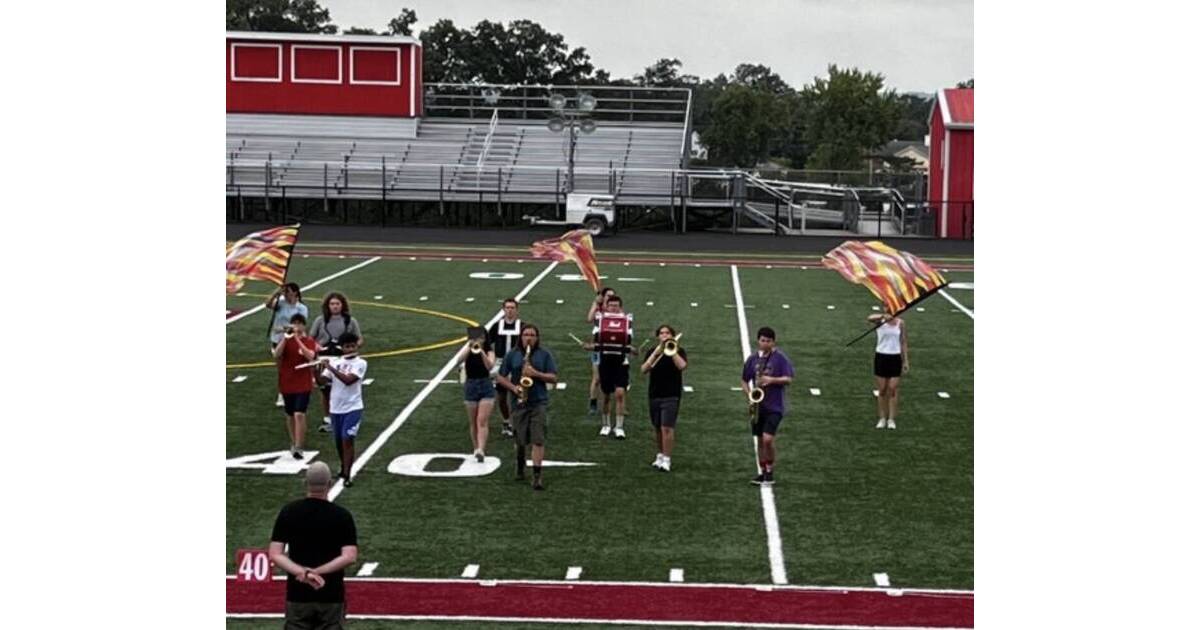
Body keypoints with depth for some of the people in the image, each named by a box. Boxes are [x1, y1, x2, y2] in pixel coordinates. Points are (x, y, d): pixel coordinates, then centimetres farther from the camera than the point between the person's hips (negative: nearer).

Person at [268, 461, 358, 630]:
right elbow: (350, 557, -14)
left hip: (297, 597, 1)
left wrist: (302, 572, -14)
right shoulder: (342, 515, -6)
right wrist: (317, 571, -14)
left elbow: (274, 554, -7)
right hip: (332, 597, -1)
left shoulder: (288, 512, -2)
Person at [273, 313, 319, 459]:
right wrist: (286, 337, -22)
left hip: (303, 384, -3)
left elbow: (310, 356, -23)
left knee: (299, 414, -16)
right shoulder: (285, 339, 1)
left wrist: (298, 339, -25)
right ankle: (294, 443, 31)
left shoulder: (309, 341, -3)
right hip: (287, 383, 3)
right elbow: (277, 355, -15)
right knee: (290, 415, 14)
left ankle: (298, 447, -15)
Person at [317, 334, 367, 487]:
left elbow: (348, 380, -23)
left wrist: (330, 367, -22)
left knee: (347, 440, -13)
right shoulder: (334, 361, 5)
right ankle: (344, 467, 37)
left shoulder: (360, 363, -8)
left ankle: (346, 475, -11)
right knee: (338, 441, 16)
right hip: (335, 408, 5)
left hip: (352, 408, -5)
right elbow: (322, 380, -1)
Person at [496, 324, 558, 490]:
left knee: (539, 439, -11)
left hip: (538, 402, -1)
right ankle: (520, 468, 35)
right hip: (519, 402, 1)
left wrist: (536, 373, -15)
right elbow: (500, 377, 7)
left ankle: (537, 476, -12)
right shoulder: (512, 355, 7)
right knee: (520, 440, 10)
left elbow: (554, 377, 0)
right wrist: (513, 387, -10)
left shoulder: (545, 355, 5)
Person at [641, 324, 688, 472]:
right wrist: (656, 353, -15)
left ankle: (666, 460, -10)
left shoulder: (679, 351, 0)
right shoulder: (653, 351, 8)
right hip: (654, 395, 4)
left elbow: (682, 366, -20)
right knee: (657, 428, 12)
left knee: (667, 428, -13)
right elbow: (644, 370, -6)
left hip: (671, 395, -4)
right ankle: (660, 455, 28)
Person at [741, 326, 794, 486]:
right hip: (758, 406, 5)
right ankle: (763, 473, 20)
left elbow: (788, 380, -7)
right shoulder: (752, 359, 6)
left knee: (768, 439, -16)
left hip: (774, 407, -5)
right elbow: (744, 381, 12)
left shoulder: (780, 358, -5)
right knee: (760, 440, 10)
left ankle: (770, 472, 0)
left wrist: (772, 380, -21)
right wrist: (749, 394, -6)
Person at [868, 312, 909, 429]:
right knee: (882, 390, 3)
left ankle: (891, 419, 5)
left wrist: (905, 361, 4)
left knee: (893, 389, -1)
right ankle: (882, 418, 12)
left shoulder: (900, 323, 2)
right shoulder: (880, 321, -4)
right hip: (881, 357, -1)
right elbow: (869, 318, -28)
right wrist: (883, 316, -47)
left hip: (895, 358, 1)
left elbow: (904, 342, 8)